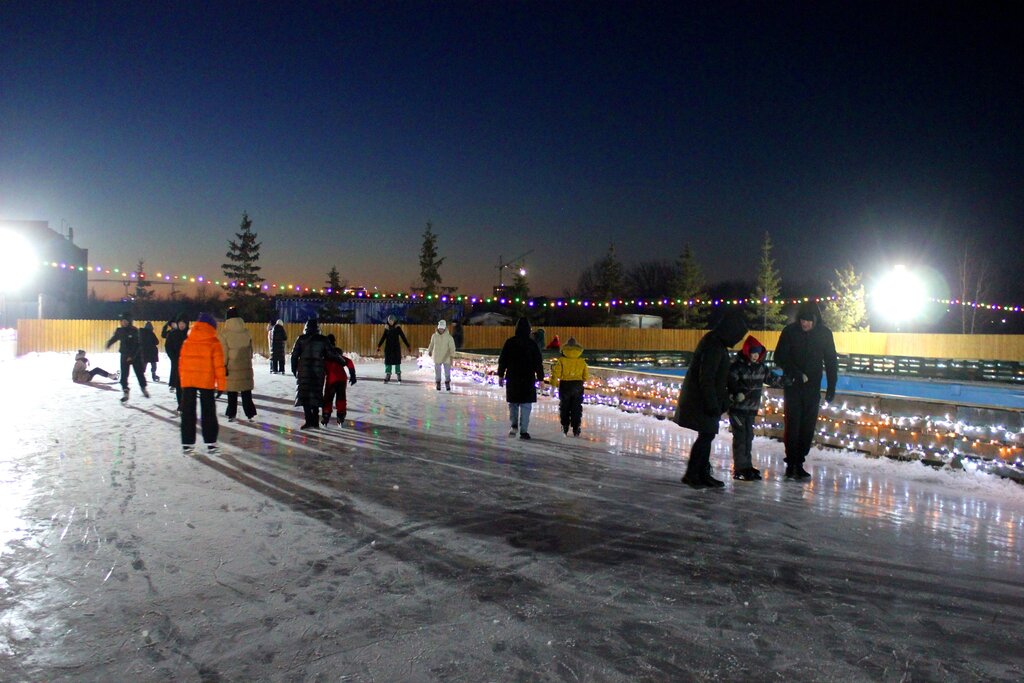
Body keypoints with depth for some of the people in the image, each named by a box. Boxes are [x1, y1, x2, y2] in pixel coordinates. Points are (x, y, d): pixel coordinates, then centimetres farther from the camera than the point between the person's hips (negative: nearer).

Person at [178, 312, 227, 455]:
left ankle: (187, 444, 11)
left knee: (188, 412, 10)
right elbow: (218, 365, -8)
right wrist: (221, 384, -3)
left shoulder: (187, 341, 6)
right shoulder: (214, 343, -5)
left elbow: (181, 362, 8)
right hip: (206, 382, -3)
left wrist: (182, 379, 16)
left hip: (187, 381, 3)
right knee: (208, 412, 7)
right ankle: (210, 443, 7)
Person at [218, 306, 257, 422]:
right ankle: (250, 413, 12)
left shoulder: (224, 333, -11)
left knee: (232, 392, 7)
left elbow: (223, 352, -9)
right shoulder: (246, 332, -2)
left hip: (231, 366, -2)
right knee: (246, 391, 10)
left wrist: (223, 365, -3)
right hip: (245, 366, 2)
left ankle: (231, 414, 10)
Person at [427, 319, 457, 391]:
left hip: (446, 358, -2)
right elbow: (431, 344, 15)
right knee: (437, 372, 6)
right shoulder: (434, 336, -2)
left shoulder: (449, 337, -11)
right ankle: (438, 384, 23)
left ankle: (447, 384, 23)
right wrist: (429, 352, 25)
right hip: (437, 357, 2)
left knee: (447, 372, 3)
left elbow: (452, 347, -15)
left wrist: (452, 356, -26)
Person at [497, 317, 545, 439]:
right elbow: (538, 363, -2)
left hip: (512, 378, 2)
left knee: (513, 403, 19)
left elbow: (502, 360, 3)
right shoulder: (532, 344, -5)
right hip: (528, 379, -2)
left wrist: (500, 375, 12)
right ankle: (523, 431, 0)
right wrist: (540, 378, 5)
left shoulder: (510, 342, -1)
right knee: (526, 405, 3)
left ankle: (514, 425, 8)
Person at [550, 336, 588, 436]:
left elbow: (556, 372, -10)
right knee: (576, 408, 9)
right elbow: (586, 376, 5)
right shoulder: (582, 361, 2)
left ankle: (565, 427, 15)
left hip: (565, 384, -2)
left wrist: (554, 383, 4)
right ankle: (576, 429, 8)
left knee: (564, 407, 13)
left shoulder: (561, 360, -8)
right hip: (578, 385, 2)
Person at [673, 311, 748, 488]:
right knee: (706, 435, -5)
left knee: (708, 435, 14)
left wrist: (723, 400, 20)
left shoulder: (717, 343, 12)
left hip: (707, 398, 10)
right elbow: (706, 378, -24)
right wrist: (712, 403, -22)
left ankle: (703, 473, 23)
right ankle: (691, 474, 3)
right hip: (702, 399, -10)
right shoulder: (713, 346, -20)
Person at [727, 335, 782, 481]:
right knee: (740, 436, -5)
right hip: (737, 408, -7)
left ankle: (747, 465, 24)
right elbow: (731, 382, -23)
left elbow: (771, 379, 19)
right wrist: (736, 393, -40)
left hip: (752, 408, 7)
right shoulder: (737, 366, -14)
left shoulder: (761, 367, 8)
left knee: (749, 436, 13)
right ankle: (739, 469, 2)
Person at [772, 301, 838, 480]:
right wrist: (797, 374, -16)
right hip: (792, 385, -2)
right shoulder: (790, 331, -5)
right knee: (793, 424, -5)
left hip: (813, 387, 2)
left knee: (808, 426, 3)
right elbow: (779, 357, -4)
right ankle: (791, 464, 2)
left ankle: (799, 463, 13)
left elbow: (831, 362, 6)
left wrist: (831, 387, 2)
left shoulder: (824, 333, 1)